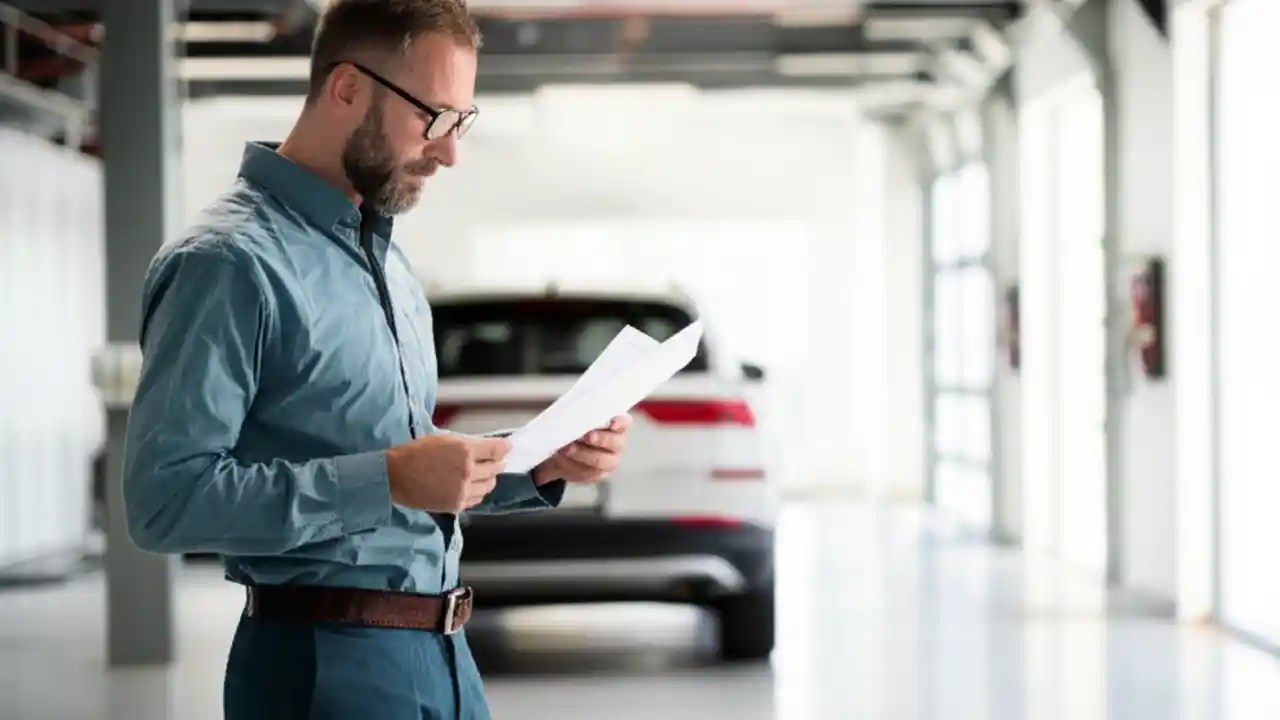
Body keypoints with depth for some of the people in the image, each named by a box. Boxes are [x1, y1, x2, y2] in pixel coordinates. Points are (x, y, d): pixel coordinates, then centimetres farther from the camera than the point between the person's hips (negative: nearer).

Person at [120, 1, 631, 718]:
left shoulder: (386, 254, 14)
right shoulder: (232, 262, -14)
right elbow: (166, 499, -21)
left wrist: (538, 465, 5)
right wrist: (387, 480, -24)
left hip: (444, 654, 8)